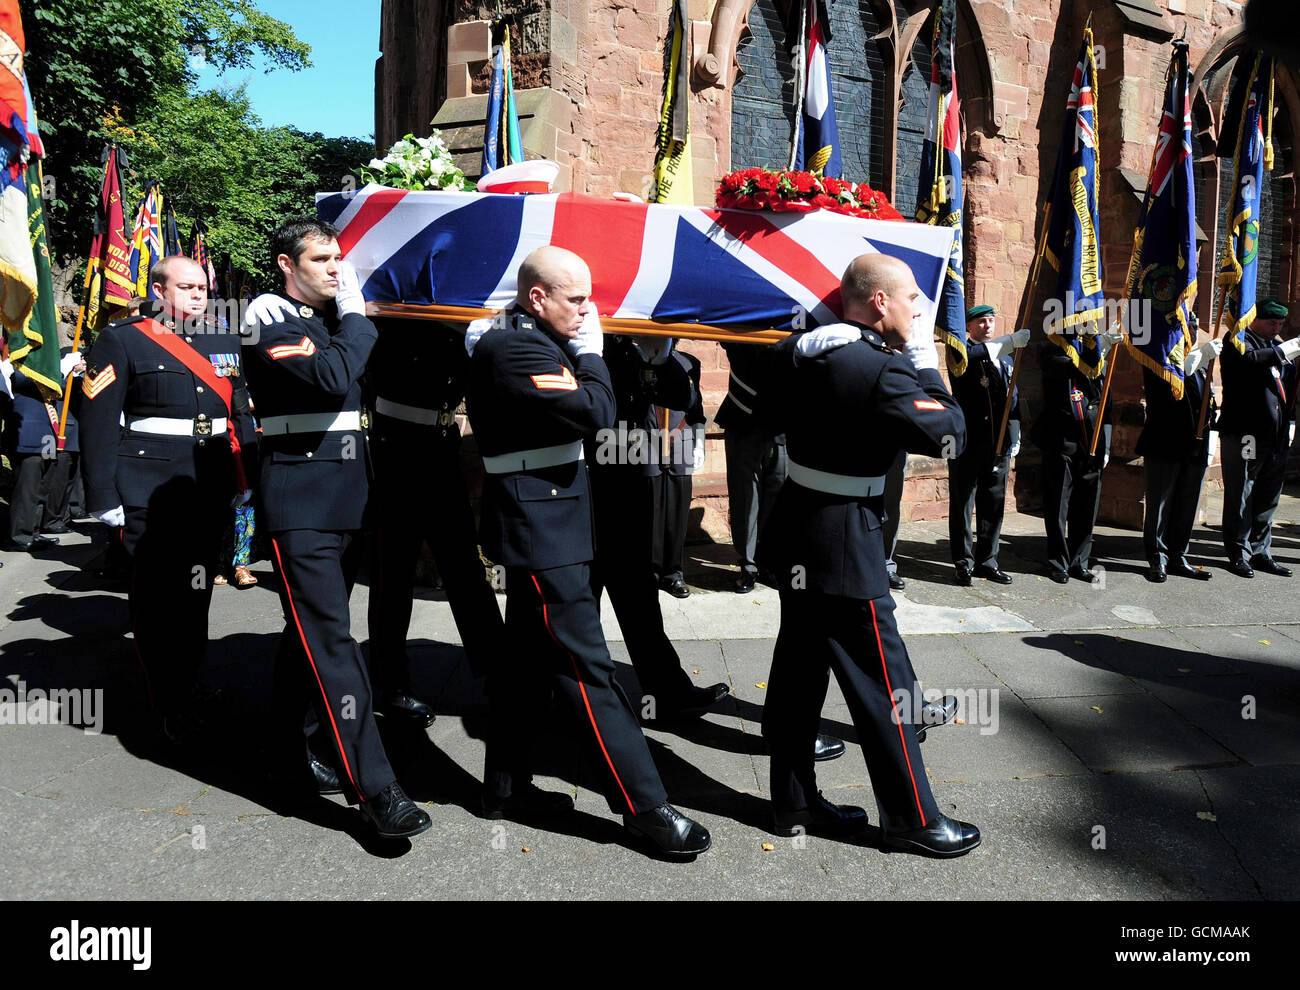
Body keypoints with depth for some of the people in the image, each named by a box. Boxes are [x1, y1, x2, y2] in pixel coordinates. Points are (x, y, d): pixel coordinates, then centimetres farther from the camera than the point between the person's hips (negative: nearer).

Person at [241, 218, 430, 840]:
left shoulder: (336, 317, 18)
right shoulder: (270, 317, -6)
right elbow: (332, 376, -21)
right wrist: (354, 313, -9)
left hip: (344, 501, 8)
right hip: (298, 503, -8)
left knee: (308, 636, 16)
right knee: (332, 642, -10)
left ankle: (292, 760, 29)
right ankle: (374, 790, -8)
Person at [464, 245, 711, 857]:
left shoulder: (515, 340, 15)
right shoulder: (518, 349, -17)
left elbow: (582, 414, 15)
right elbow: (595, 413, -24)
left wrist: (581, 354, 3)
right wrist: (591, 354, -9)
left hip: (535, 528, 11)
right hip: (544, 531, -11)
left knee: (526, 658, 17)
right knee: (587, 671, -7)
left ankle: (505, 782, 29)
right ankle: (643, 808, -1)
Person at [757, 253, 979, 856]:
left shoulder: (802, 350, 3)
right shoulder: (883, 371, -19)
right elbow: (950, 434, -13)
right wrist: (926, 364, 0)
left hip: (797, 534, 9)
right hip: (844, 545, -9)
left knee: (798, 670, 16)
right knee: (885, 684, 4)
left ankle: (794, 801, 29)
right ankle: (912, 819, 18)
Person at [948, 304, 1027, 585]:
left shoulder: (1005, 356, 19)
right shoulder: (963, 350, 0)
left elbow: (1013, 396, 22)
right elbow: (967, 356, -26)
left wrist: (1015, 435, 14)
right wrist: (1010, 341, -30)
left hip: (999, 444, 6)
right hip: (967, 441, -5)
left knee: (994, 505, 9)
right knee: (962, 504, 1)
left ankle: (987, 561, 20)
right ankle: (963, 563, 10)